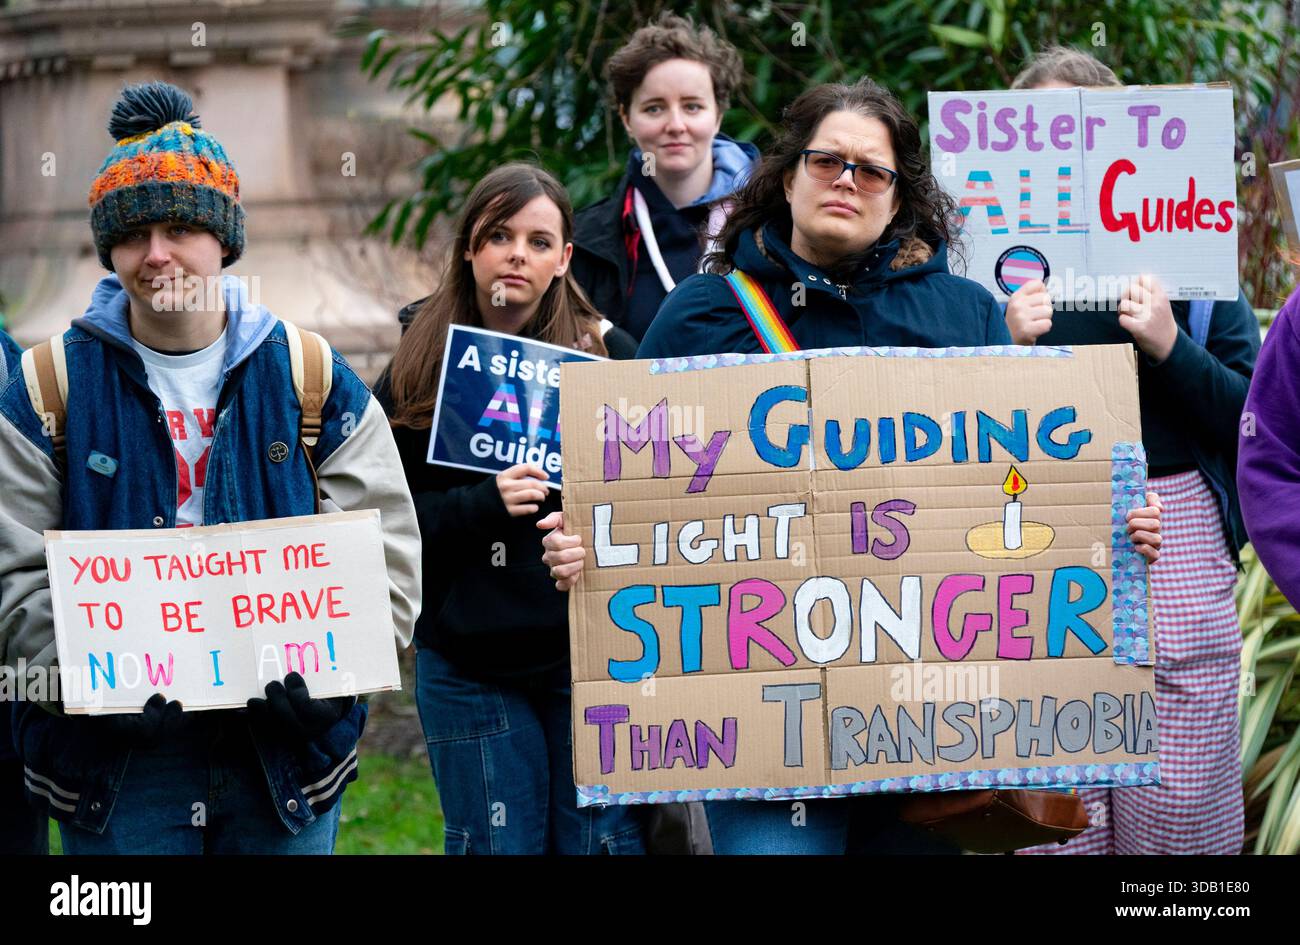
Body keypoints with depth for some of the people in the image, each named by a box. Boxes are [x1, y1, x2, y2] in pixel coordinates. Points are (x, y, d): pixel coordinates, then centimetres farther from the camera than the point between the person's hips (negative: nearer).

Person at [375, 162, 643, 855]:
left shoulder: (609, 354, 3)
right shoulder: (420, 369, 4)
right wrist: (481, 504, -15)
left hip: (592, 659, 0)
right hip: (467, 662, 1)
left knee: (602, 841, 1)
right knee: (496, 846, 5)